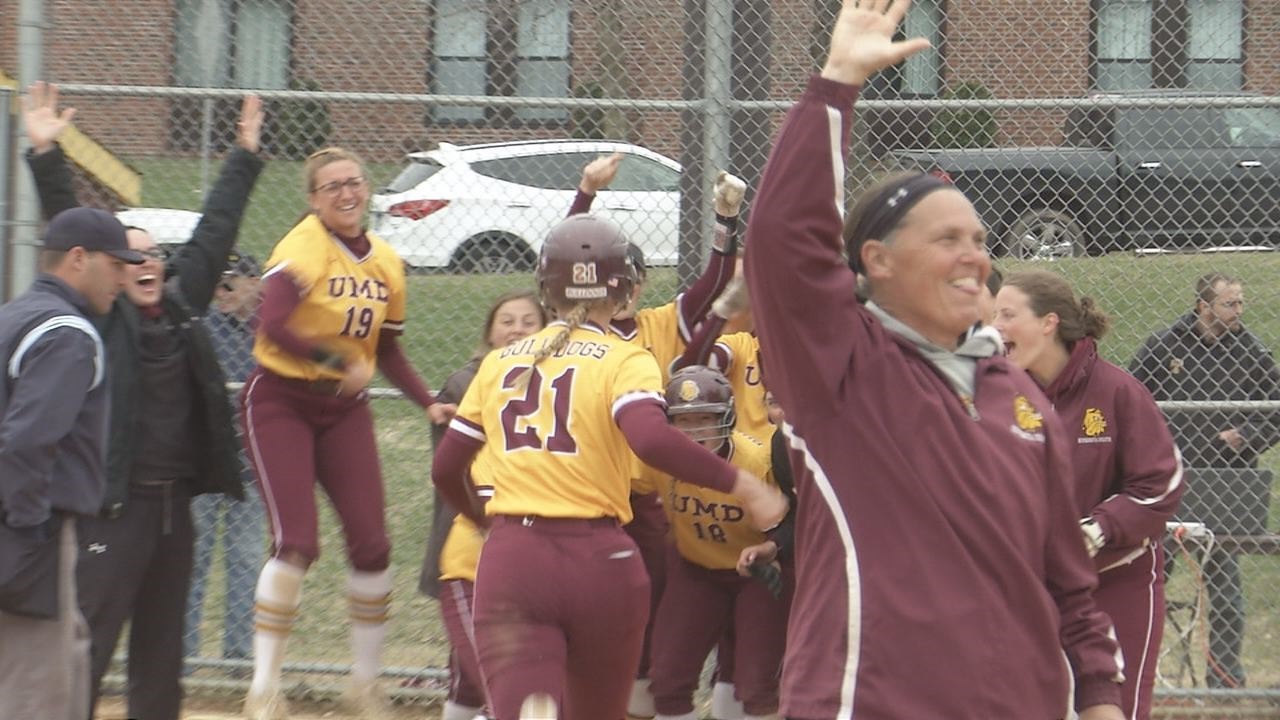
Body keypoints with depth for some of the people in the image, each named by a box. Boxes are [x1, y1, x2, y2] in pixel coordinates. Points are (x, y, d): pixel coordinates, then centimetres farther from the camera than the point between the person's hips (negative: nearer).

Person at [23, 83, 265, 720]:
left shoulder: (184, 303, 10)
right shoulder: (99, 315, -3)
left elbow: (215, 230, 19)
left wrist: (245, 155, 26)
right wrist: (46, 156, -17)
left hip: (174, 503, 6)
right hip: (116, 503, -6)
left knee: (161, 644, 13)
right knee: (90, 641, -10)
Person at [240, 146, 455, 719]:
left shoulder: (387, 263, 8)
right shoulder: (302, 248, -14)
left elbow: (387, 352, 18)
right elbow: (271, 324, -30)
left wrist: (428, 403, 5)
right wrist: (340, 363, -29)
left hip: (346, 410, 6)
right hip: (281, 402, -6)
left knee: (371, 546, 1)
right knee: (296, 543, -15)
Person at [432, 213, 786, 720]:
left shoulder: (499, 363, 14)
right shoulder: (625, 360, 0)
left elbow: (446, 469, 19)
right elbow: (651, 439, -20)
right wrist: (742, 487, -13)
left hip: (510, 559, 1)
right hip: (600, 562, -1)